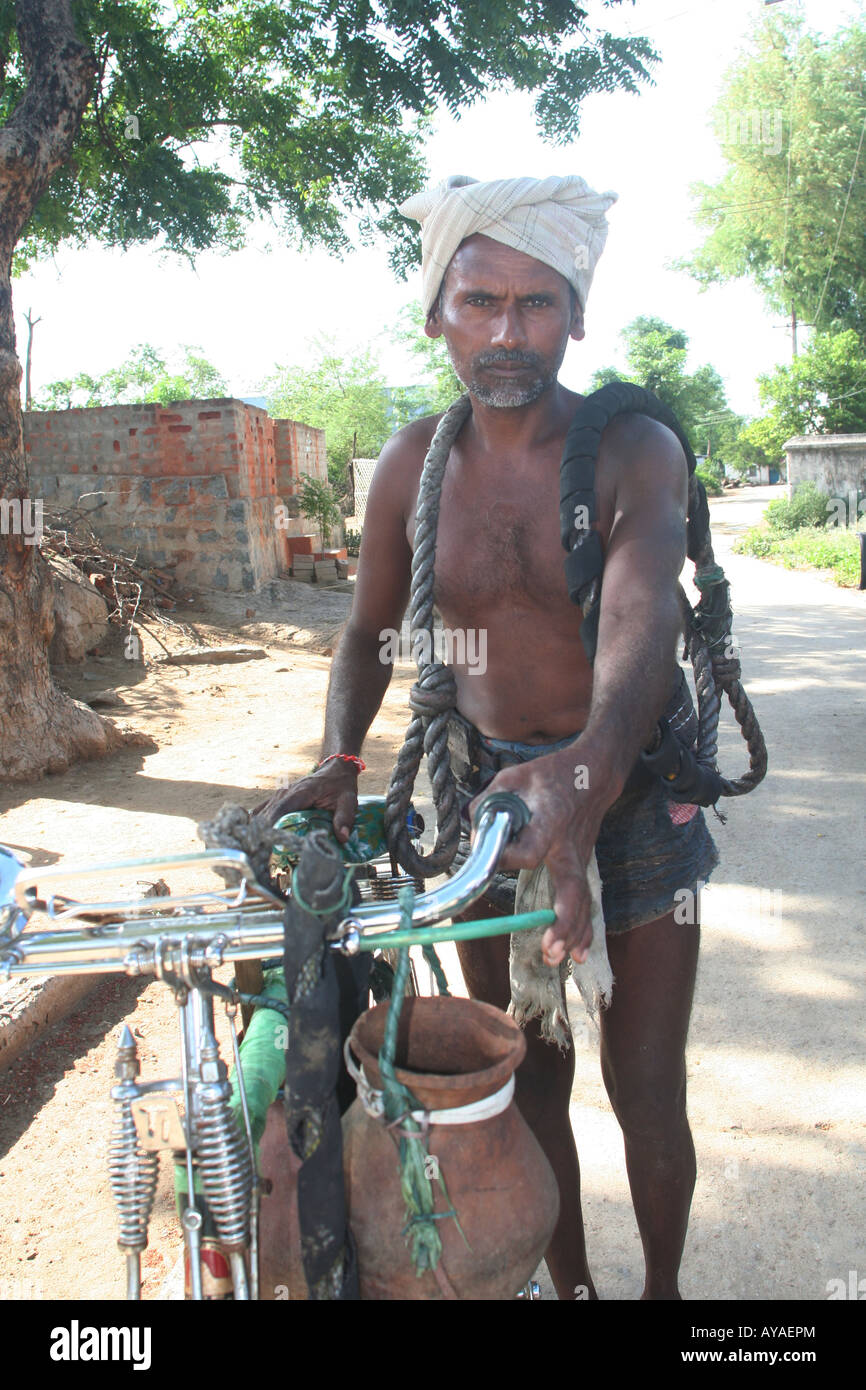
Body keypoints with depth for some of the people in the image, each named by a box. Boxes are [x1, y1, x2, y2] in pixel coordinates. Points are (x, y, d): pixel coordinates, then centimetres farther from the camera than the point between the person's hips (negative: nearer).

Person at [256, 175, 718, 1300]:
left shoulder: (637, 450, -13)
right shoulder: (415, 463, -3)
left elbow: (640, 627, -30)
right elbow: (371, 628, 7)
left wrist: (587, 774, -50)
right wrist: (338, 762, -10)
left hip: (630, 790, -2)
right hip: (489, 789, 3)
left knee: (645, 1091, 7)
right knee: (529, 1083, 15)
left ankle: (664, 1289, 36)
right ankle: (570, 1284, 39)